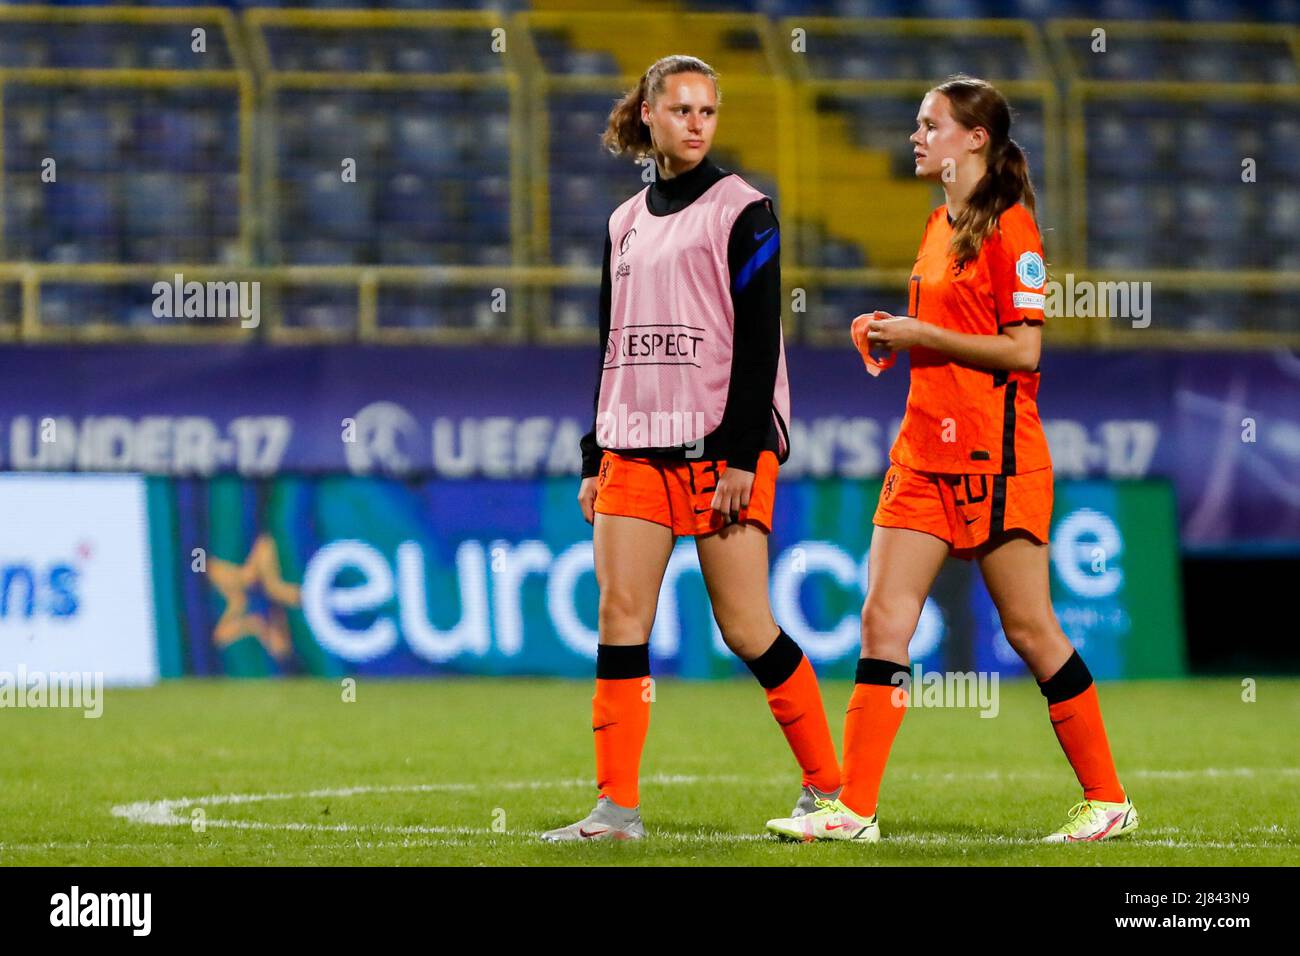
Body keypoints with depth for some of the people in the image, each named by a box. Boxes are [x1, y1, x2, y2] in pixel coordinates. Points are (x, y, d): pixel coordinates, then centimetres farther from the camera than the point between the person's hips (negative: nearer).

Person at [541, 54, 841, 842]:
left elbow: (758, 338, -8)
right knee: (620, 616, -4)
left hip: (721, 446, -6)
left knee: (746, 627, -6)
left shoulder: (740, 209, -2)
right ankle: (618, 807, -3)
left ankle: (829, 786, 7)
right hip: (635, 446, 6)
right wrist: (596, 460, 15)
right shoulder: (627, 222, 16)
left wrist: (743, 454, -15)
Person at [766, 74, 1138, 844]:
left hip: (992, 455, -8)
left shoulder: (1008, 227, -10)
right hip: (927, 449, 8)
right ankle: (853, 809, -2)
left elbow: (1022, 349, -16)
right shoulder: (942, 226, 15)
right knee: (884, 618, -1)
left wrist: (923, 334, -15)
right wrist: (895, 336, 8)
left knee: (1030, 629, -1)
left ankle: (1109, 801, 10)